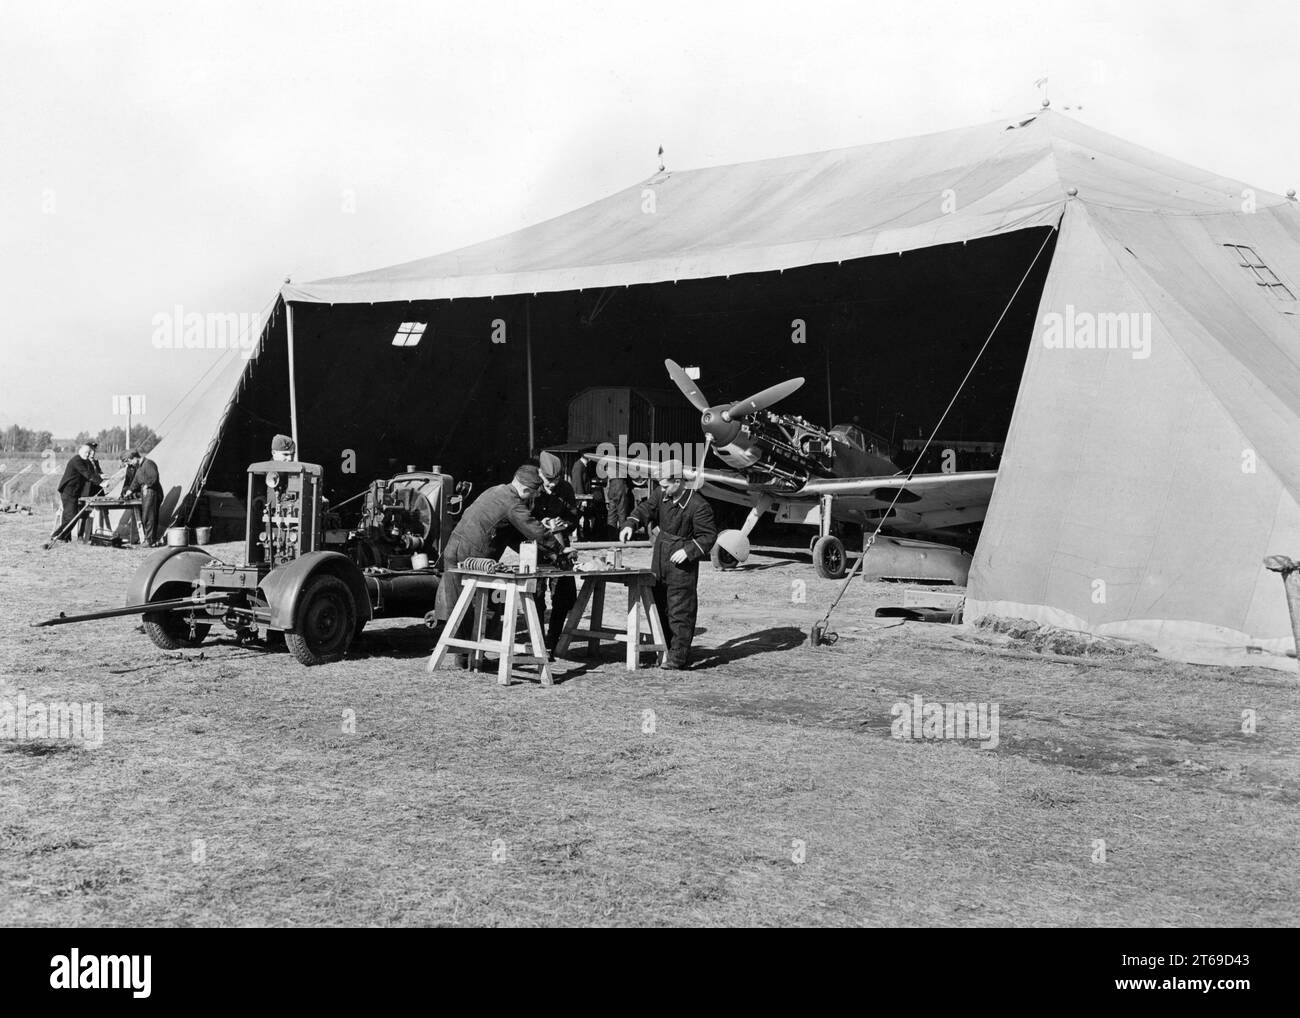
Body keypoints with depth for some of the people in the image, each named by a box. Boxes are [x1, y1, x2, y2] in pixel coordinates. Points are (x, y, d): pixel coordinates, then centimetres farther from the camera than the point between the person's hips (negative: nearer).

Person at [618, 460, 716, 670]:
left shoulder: (698, 505, -18)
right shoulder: (661, 494, 0)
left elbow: (709, 535, -14)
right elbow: (645, 509, 7)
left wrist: (688, 551, -23)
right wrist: (630, 524, -12)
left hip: (682, 560, -7)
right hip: (660, 557, 7)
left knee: (680, 610, -5)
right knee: (659, 604, 15)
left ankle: (678, 656, -1)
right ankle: (664, 649, 27)